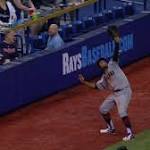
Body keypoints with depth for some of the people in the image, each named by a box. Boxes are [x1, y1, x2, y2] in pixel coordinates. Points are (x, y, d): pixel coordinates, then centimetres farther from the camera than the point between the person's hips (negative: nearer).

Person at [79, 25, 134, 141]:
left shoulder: (112, 65, 0)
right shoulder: (104, 77, 18)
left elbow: (116, 53, -11)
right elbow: (96, 86, 18)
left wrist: (116, 39, -21)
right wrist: (84, 82, 13)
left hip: (124, 92, -9)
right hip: (115, 94, 9)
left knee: (122, 113, -20)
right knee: (103, 109, 17)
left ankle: (130, 133, -11)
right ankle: (111, 128, 31)